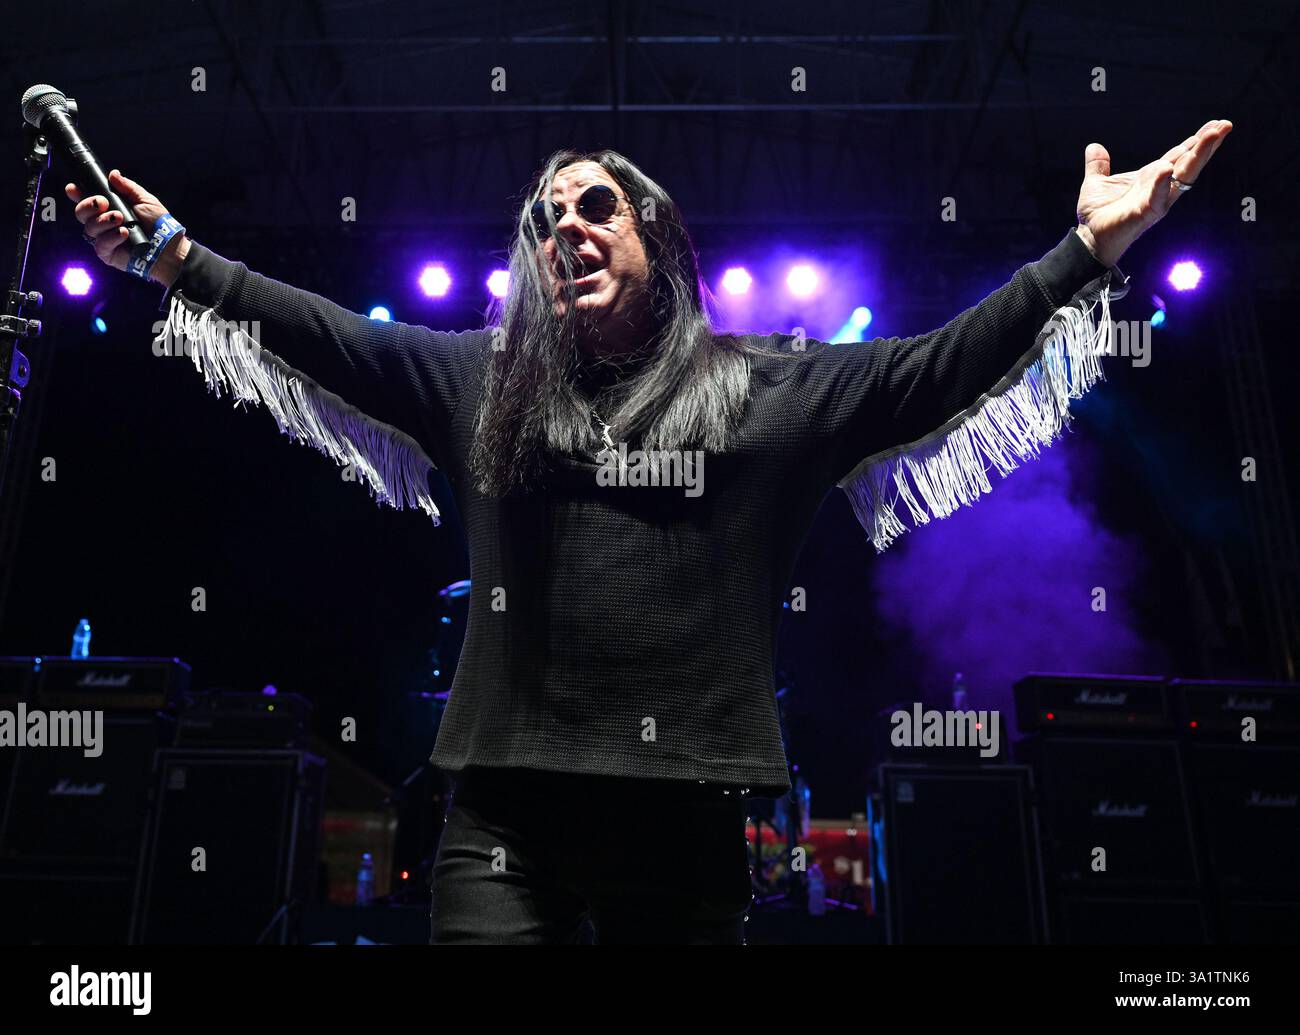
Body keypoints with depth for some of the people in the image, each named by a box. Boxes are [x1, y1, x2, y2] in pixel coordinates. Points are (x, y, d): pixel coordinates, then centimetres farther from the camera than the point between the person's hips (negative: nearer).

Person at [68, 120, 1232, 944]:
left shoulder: (768, 387, 7)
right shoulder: (479, 379, 12)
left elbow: (937, 364, 3)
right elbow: (329, 334, 10)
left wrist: (1091, 251, -3)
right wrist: (180, 258, 4)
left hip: (688, 810, 0)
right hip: (508, 807, 1)